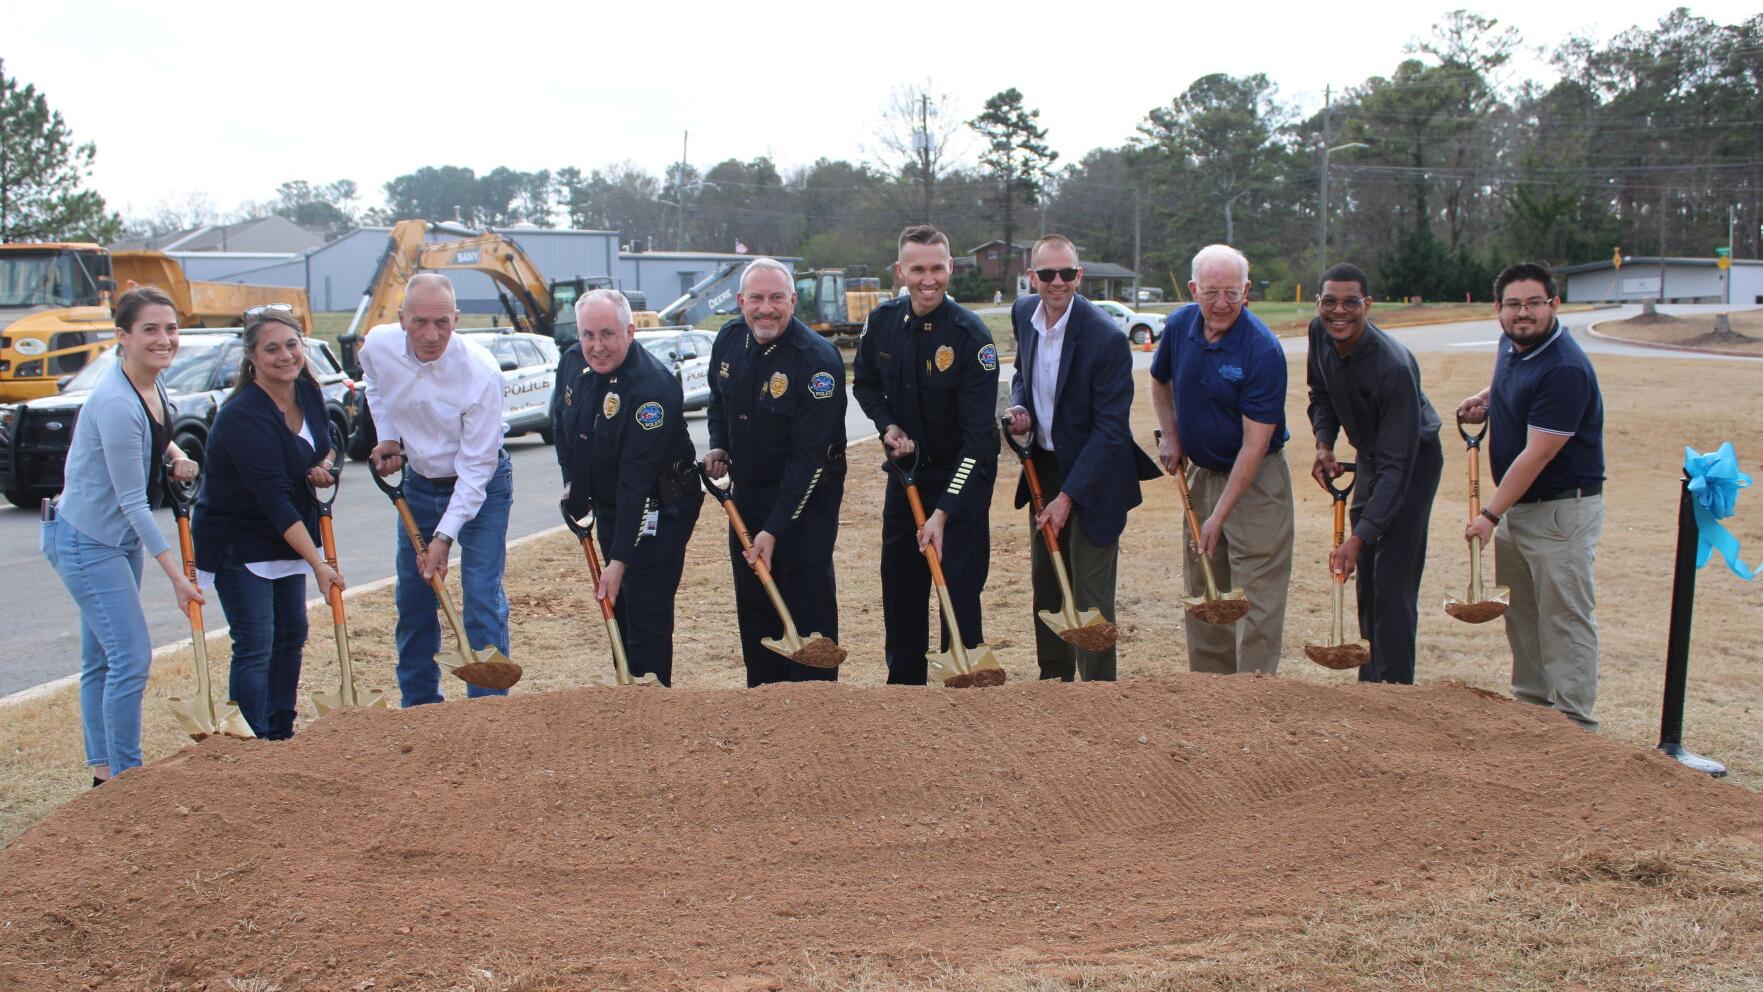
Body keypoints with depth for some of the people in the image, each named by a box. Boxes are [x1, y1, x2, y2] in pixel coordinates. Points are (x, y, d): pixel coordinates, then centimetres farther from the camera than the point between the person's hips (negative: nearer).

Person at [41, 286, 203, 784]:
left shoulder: (153, 387, 1)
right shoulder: (116, 403, -26)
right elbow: (133, 501, -24)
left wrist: (177, 456, -1)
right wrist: (176, 575, -23)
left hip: (120, 538, 9)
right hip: (86, 541, -9)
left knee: (102, 659, 14)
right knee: (132, 657, -10)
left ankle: (103, 772, 22)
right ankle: (125, 777, -1)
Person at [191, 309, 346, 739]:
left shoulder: (308, 391, -4)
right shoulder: (243, 417, -27)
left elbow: (325, 443, 17)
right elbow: (275, 499, -32)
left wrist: (325, 466, -8)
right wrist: (318, 564, -35)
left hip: (286, 537, 8)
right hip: (237, 543, -8)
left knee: (291, 634, 13)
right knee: (254, 646, -8)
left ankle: (281, 735, 26)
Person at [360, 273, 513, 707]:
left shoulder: (480, 371, -30)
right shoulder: (378, 347, -16)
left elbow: (476, 467, -25)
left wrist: (445, 536, -27)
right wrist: (387, 436, 2)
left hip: (482, 484, -5)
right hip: (419, 483, 5)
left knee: (482, 600, -10)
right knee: (413, 601, 12)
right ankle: (419, 704, 26)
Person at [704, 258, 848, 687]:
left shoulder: (817, 358, -23)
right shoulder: (728, 340, -2)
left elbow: (809, 456, -24)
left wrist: (775, 529, -26)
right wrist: (718, 446, 2)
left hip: (806, 497, -7)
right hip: (747, 492, 7)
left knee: (808, 599, -5)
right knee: (752, 601, 14)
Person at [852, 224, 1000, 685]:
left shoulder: (970, 335, -23)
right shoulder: (882, 321, -7)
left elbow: (978, 436, -25)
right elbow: (864, 383, 13)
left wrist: (944, 511, -31)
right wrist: (888, 426, -8)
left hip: (963, 474, -5)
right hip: (907, 465, 6)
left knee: (959, 584, -6)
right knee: (899, 579, 13)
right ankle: (904, 682, 29)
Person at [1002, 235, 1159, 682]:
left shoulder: (1106, 337, -23)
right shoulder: (1024, 313, -2)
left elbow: (1110, 429, -21)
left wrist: (1068, 495, -23)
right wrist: (1018, 405, -4)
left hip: (1093, 475, -7)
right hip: (1044, 464, 7)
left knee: (1091, 594, -4)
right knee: (1046, 583, 17)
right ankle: (1054, 679, 33)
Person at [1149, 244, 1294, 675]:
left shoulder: (1263, 350, -23)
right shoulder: (1179, 325, -5)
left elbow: (1254, 445, -23)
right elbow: (1160, 381, 19)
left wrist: (1219, 517, -24)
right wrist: (1170, 436, 6)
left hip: (1256, 480, -7)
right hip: (1202, 472, 7)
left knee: (1256, 599, -6)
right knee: (1202, 592, 14)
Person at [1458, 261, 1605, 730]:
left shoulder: (1564, 369, -24)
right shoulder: (1510, 345, 4)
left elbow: (1536, 455, -24)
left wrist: (1490, 514, -22)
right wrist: (1484, 399, 8)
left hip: (1563, 509, -9)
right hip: (1515, 505, 9)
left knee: (1565, 618, -4)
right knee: (1520, 615, 16)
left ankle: (1574, 724, 3)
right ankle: (1531, 704, 28)